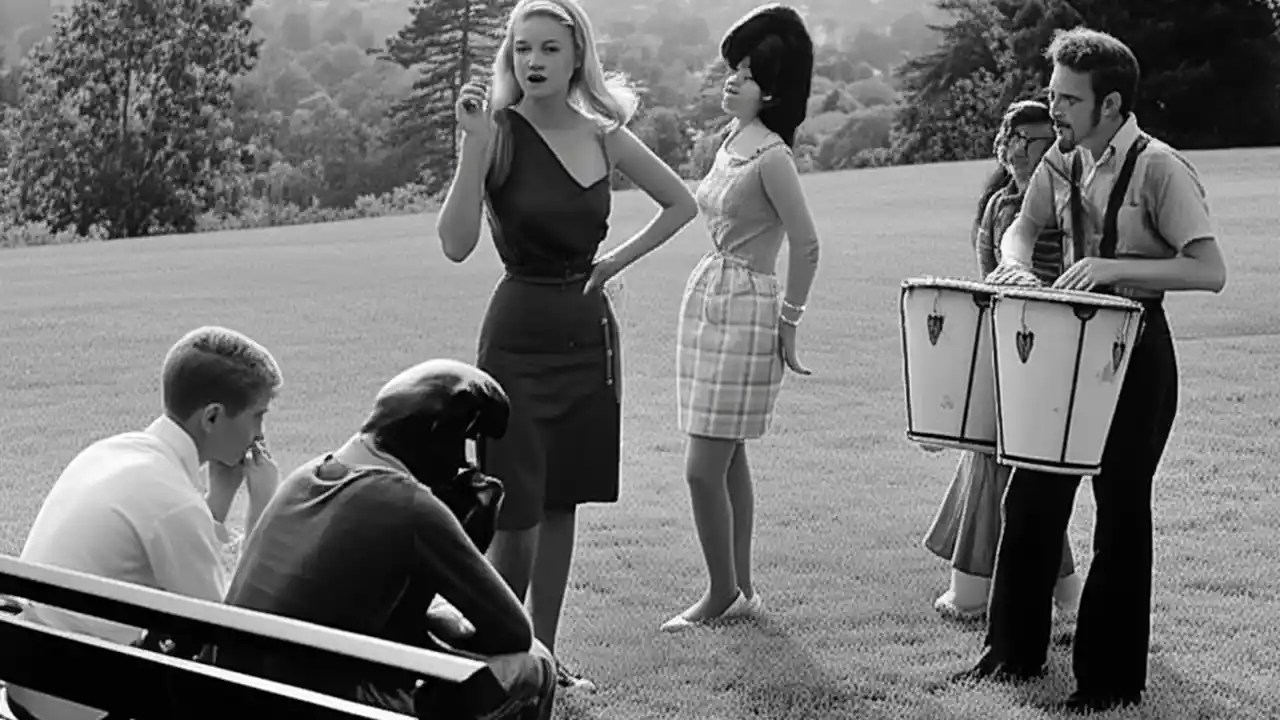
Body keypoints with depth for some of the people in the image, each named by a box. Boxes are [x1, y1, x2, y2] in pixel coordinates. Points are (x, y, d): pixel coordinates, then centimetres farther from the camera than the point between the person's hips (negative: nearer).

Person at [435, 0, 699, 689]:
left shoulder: (603, 136, 2)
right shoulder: (499, 134, -10)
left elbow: (681, 203, 16)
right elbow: (456, 244, -21)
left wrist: (617, 260, 5)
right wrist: (474, 144, -26)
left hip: (589, 332, 5)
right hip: (519, 332, -5)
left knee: (563, 502, 11)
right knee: (517, 513, -5)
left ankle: (543, 653, 22)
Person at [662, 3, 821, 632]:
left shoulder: (770, 156, -16)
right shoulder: (731, 141, 10)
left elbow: (806, 245, -15)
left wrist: (789, 325, -9)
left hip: (745, 309, -9)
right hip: (707, 297, 9)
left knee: (704, 467, -6)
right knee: (728, 460, 13)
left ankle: (725, 592, 9)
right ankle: (740, 590, 22)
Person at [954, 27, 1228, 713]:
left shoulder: (1159, 169, -16)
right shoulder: (1061, 162, 4)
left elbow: (1210, 270, -22)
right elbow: (1024, 223, 19)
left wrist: (1113, 267, -30)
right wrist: (1016, 263, -4)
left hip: (1136, 351, -7)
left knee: (1121, 510, 1)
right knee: (1031, 496, 9)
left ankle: (1113, 679, 13)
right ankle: (1014, 650, 24)